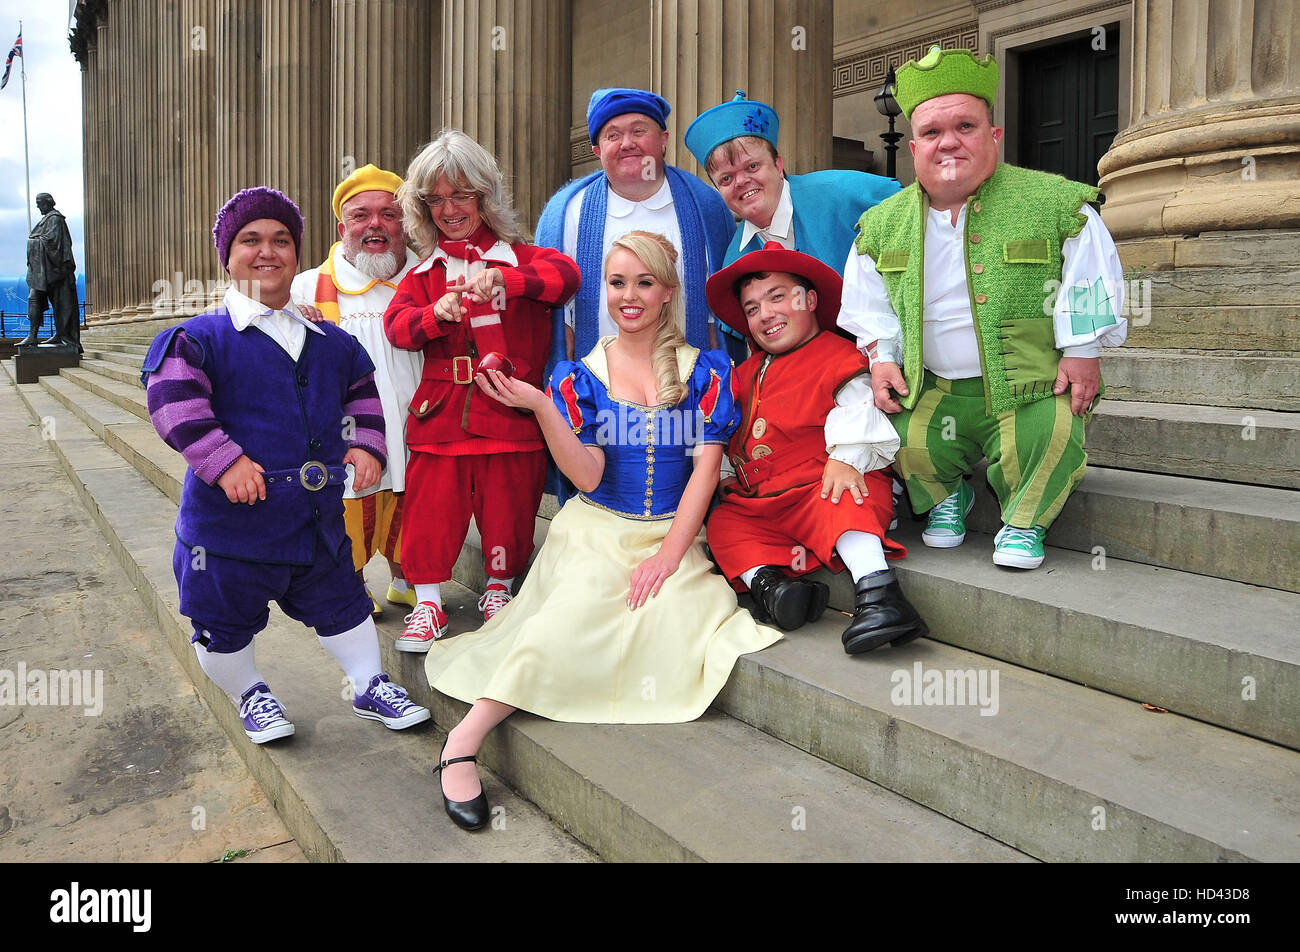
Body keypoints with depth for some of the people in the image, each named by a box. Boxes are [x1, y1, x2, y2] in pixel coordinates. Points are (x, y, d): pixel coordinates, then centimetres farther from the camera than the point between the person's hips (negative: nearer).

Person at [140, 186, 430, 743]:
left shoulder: (332, 343, 8)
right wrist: (223, 459, -27)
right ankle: (250, 695, 38)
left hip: (319, 514, 4)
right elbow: (173, 400, -21)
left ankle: (369, 687, 33)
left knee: (342, 603, 16)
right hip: (232, 517, -4)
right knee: (227, 620, 12)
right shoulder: (201, 338, -10)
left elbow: (362, 392, 20)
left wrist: (365, 445, 6)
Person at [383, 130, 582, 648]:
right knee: (431, 508, 4)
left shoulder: (518, 255, 6)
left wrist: (504, 279, -30)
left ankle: (499, 589, 30)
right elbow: (396, 324, 0)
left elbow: (565, 272, -14)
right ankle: (428, 602, 19)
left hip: (510, 411, -1)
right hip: (441, 411, 2)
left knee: (507, 507, 7)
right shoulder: (423, 273, 13)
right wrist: (435, 314, -22)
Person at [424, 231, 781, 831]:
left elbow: (706, 467, -1)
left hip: (673, 537, 1)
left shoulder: (704, 371, 5)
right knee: (578, 606, -29)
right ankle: (465, 740, -22)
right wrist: (539, 406, -17)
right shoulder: (583, 375, 5)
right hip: (596, 531, -1)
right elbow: (587, 476, -4)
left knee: (668, 614, -29)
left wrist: (669, 554, -11)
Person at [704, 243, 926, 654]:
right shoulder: (748, 373, 24)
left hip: (822, 489, -7)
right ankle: (766, 580, -35)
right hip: (759, 503, 8)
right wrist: (724, 473, 14)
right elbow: (728, 433, 30)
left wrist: (846, 459, -31)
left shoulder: (837, 358, 0)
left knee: (837, 506, -39)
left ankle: (878, 591, -53)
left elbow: (859, 412, -15)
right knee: (722, 523, -15)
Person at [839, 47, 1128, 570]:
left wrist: (1082, 352, -2)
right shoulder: (883, 225, 6)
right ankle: (946, 494, 14)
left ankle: (1024, 521, 2)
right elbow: (869, 306, 17)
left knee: (1048, 432, -31)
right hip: (933, 390, 3)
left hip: (1032, 389, -3)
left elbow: (1090, 290, 4)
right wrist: (881, 359, 4)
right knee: (903, 434, -22)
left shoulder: (1055, 203, -3)